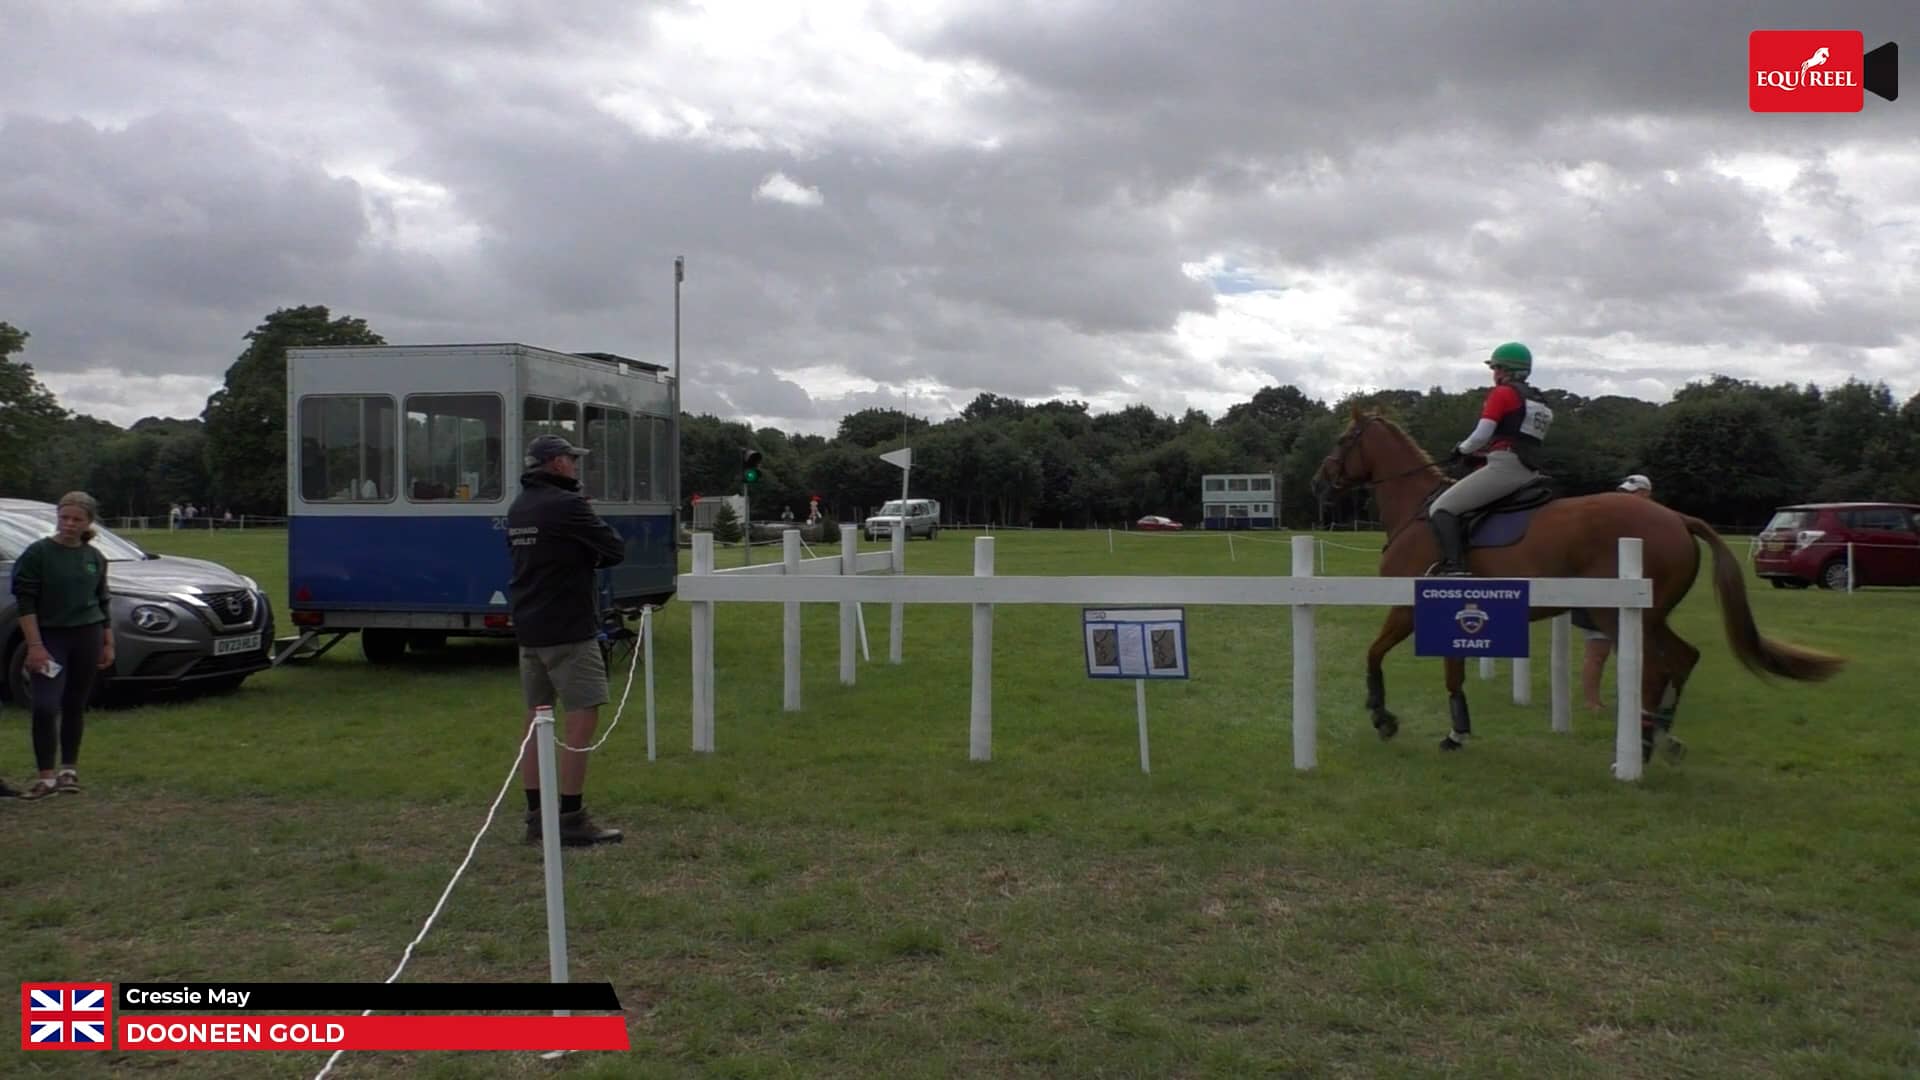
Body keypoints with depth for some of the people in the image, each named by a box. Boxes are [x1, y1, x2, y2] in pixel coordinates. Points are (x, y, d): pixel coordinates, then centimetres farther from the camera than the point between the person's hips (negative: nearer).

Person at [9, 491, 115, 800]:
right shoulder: (38, 553, -6)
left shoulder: (95, 558, 8)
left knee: (75, 706, 9)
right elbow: (25, 602, -9)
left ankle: (69, 769, 21)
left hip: (87, 636, 4)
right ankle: (46, 776, -7)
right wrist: (34, 645, -15)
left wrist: (108, 643, 14)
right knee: (45, 707, -12)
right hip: (49, 636, -4)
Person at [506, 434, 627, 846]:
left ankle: (536, 817, 15)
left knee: (537, 720, 12)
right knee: (582, 718, -6)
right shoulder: (565, 505, -14)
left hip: (529, 628, 9)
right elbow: (615, 550, -10)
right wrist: (589, 554, 9)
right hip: (567, 629, -9)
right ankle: (571, 820, -7)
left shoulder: (518, 508, 13)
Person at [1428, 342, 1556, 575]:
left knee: (1441, 509, -11)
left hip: (1504, 466, -9)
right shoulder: (1539, 402, 23)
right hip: (1530, 474, 9)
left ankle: (1454, 565, -30)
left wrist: (1461, 450, 8)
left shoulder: (1501, 393, -2)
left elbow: (1482, 435, -10)